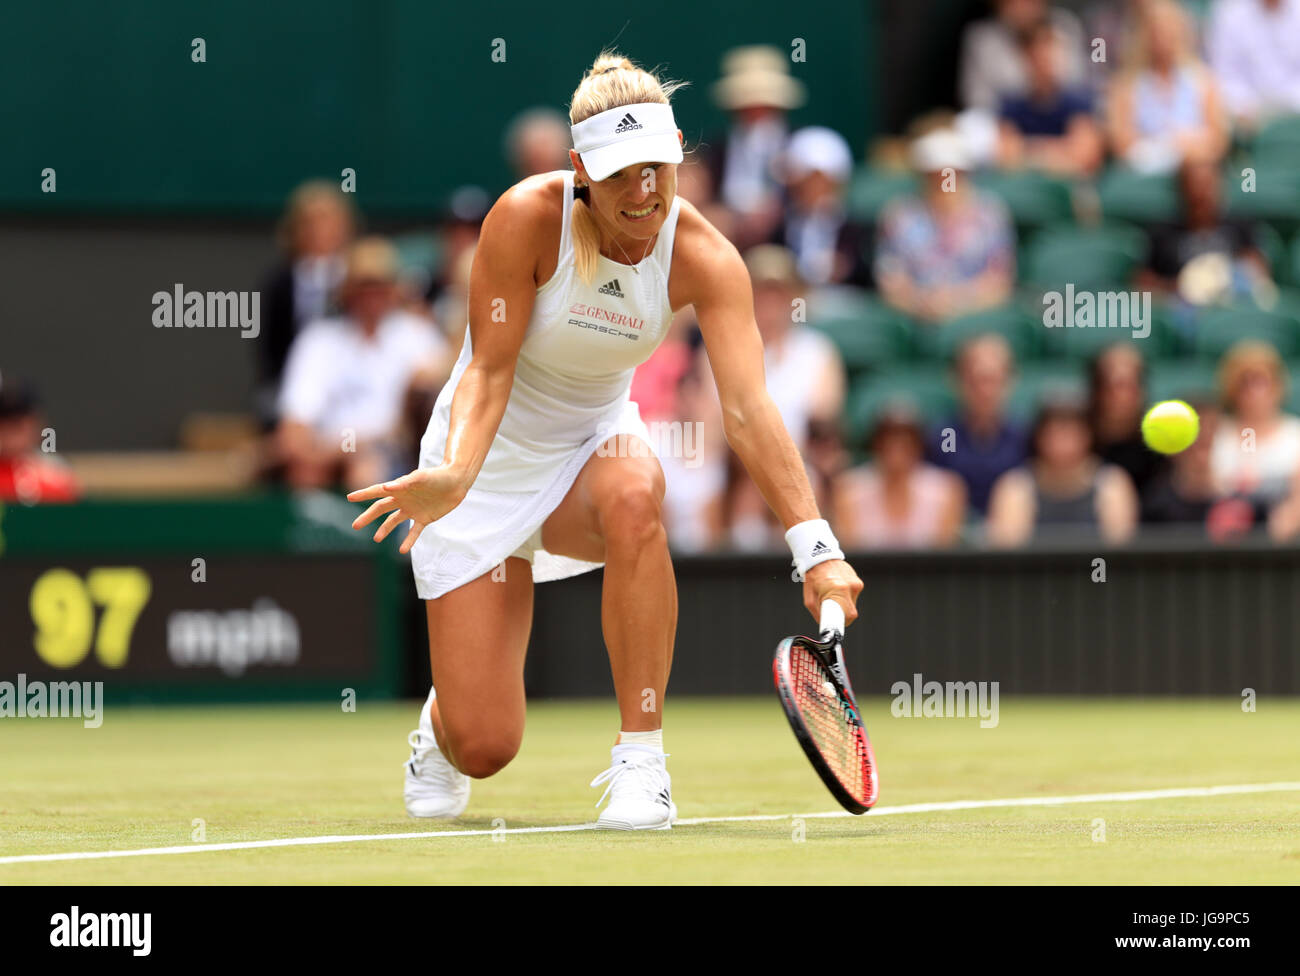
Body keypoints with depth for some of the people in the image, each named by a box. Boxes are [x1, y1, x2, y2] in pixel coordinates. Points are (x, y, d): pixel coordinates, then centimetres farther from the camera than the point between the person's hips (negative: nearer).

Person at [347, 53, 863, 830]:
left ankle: (641, 760, -26)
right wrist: (454, 474, -43)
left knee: (633, 497, -40)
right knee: (485, 749, -9)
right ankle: (442, 723, 34)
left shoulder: (703, 258, -20)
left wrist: (815, 545, -42)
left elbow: (747, 408, -29)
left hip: (594, 443, 2)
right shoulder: (528, 217, -25)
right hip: (492, 456, -2)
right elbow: (489, 368, -23)